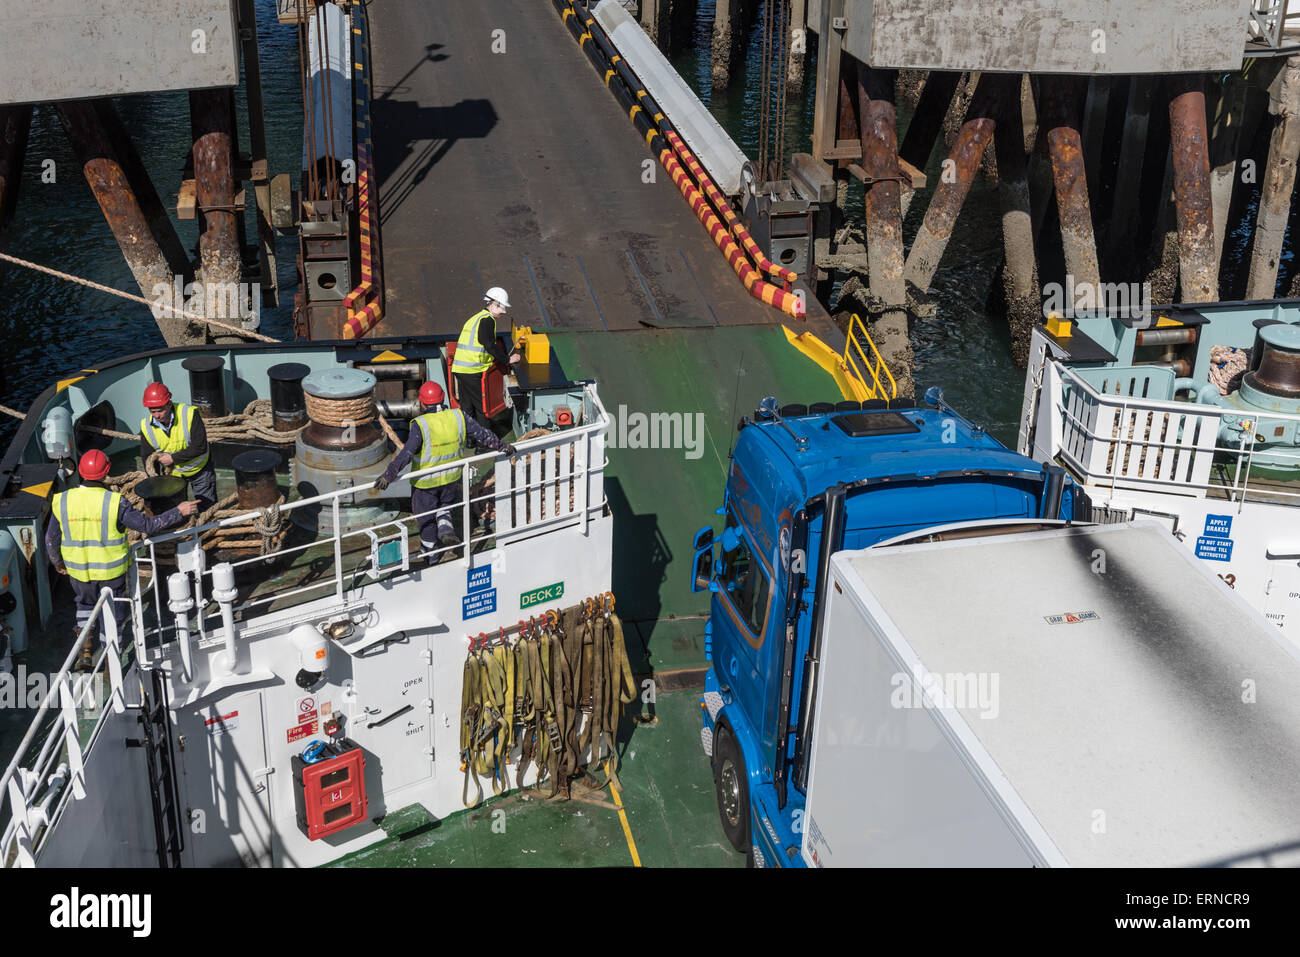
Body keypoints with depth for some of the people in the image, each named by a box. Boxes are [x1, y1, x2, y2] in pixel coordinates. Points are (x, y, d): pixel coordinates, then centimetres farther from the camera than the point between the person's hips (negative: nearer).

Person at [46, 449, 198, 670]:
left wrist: (57, 563, 18)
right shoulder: (115, 502, -22)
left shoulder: (62, 501, -11)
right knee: (112, 614, 18)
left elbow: (51, 540, -1)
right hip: (111, 570, -2)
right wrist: (178, 512, -9)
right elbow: (147, 525, -17)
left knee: (85, 604, 30)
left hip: (78, 570, 2)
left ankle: (86, 651, 22)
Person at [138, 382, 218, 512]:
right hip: (172, 473, 3)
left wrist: (173, 458, -27)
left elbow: (200, 447, -27)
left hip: (199, 468, -3)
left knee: (208, 508, 8)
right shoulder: (146, 426, -16)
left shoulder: (189, 414, -29)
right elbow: (147, 457, -3)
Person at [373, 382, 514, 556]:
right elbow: (482, 435, -1)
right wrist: (502, 446, 14)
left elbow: (406, 454, -30)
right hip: (451, 477, 3)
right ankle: (445, 528, 3)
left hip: (425, 481, -3)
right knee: (445, 505, 30)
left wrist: (388, 475, -29)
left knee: (426, 515, 17)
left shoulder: (420, 425, -24)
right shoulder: (458, 417, -12)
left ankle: (429, 553, 31)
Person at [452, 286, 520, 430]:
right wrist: (507, 360, -5)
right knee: (482, 407, 0)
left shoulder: (474, 318, 22)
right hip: (473, 372, -9)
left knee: (467, 408, 14)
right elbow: (490, 346, -15)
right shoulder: (487, 319, -8)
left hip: (459, 368, 9)